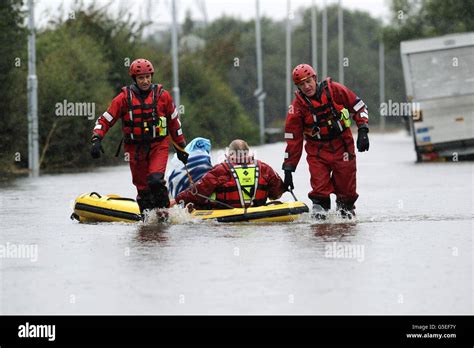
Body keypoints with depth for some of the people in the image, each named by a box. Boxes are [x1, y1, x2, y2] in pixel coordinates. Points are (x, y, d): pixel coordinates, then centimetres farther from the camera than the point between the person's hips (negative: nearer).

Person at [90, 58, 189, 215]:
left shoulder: (162, 95, 0)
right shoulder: (124, 98, -3)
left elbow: (174, 122, 11)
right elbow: (104, 120, -1)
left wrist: (180, 147, 15)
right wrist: (97, 140, -17)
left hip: (158, 145, -1)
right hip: (135, 148, 1)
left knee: (156, 181, -22)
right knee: (143, 188, 5)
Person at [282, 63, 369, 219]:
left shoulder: (334, 90, -9)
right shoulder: (297, 106, -9)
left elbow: (358, 107, 2)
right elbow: (293, 140, -5)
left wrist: (363, 131, -8)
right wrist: (288, 168, -7)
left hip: (342, 144, 0)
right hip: (317, 149, 0)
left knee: (346, 182, 3)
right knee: (319, 184, -15)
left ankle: (346, 207, 26)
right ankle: (319, 205, 4)